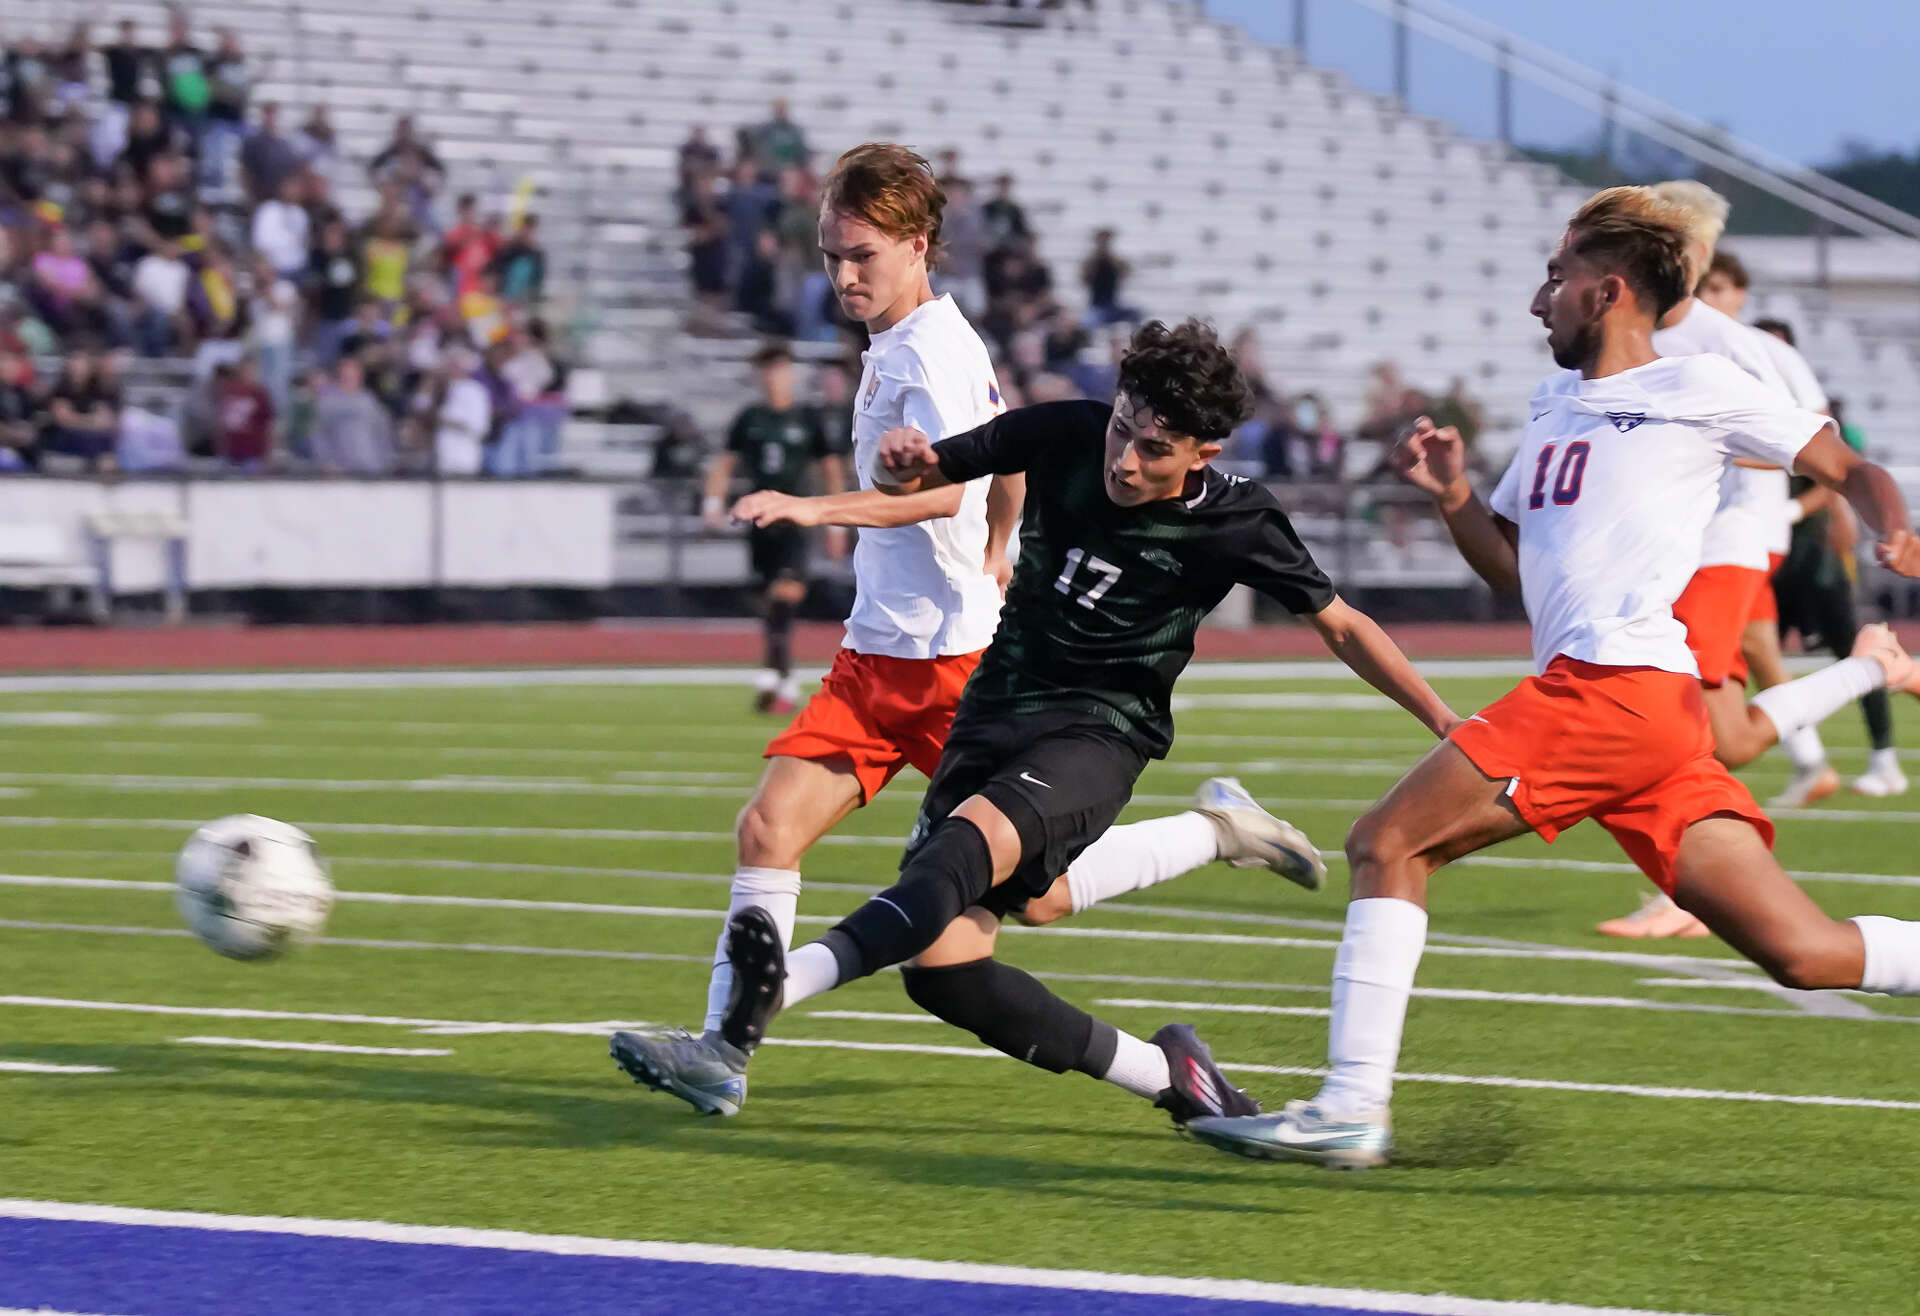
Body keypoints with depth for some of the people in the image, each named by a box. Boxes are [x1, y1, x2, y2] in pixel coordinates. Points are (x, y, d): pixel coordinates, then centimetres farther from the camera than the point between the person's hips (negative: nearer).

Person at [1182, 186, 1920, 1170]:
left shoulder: (1697, 387, 3)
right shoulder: (1553, 403, 26)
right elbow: (1510, 567, 30)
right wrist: (1451, 495, 12)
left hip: (1614, 682, -8)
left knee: (1384, 843, -8)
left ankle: (1353, 1107, -10)